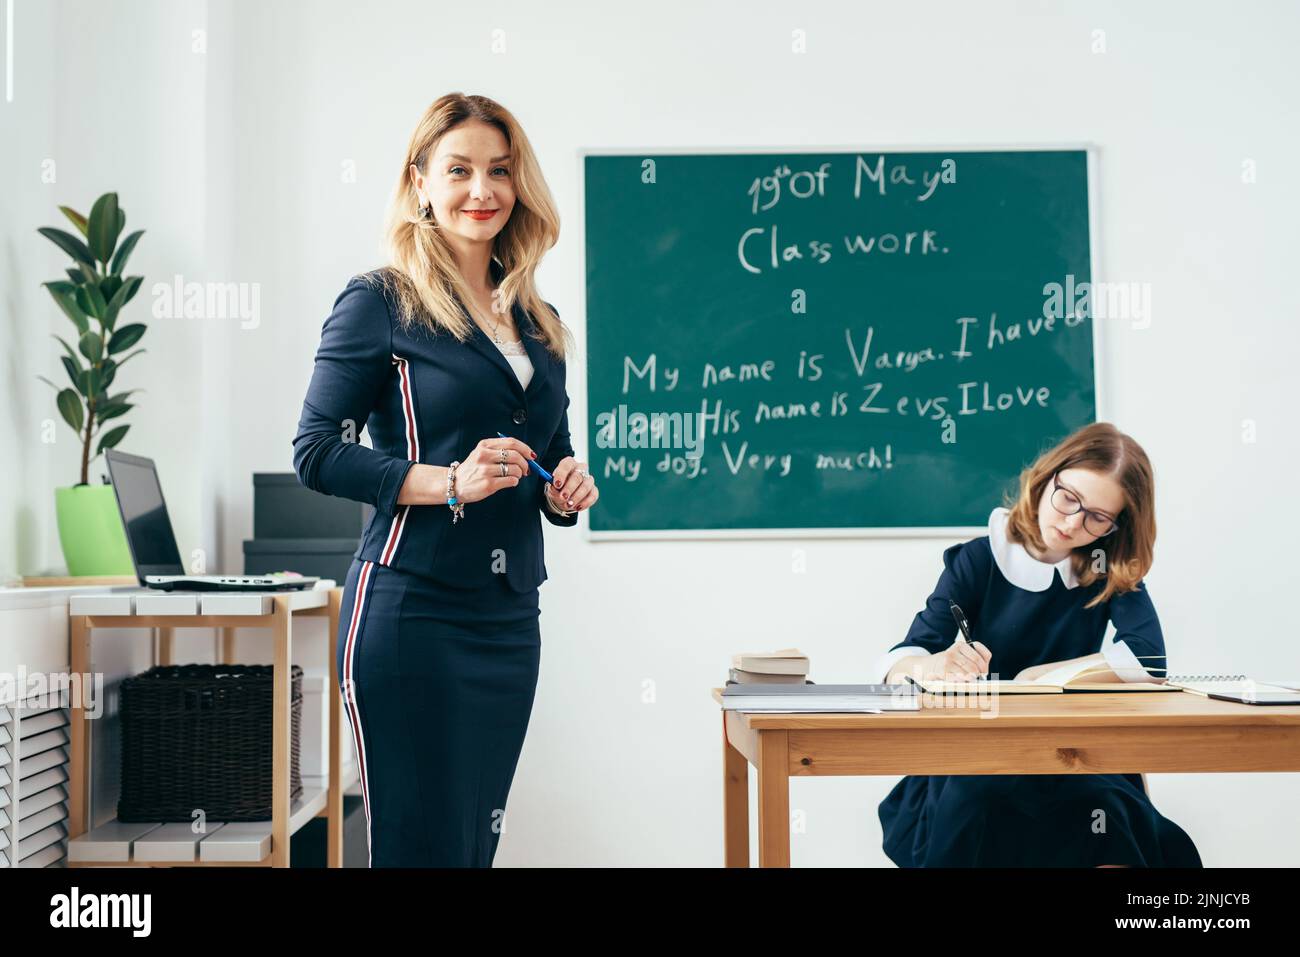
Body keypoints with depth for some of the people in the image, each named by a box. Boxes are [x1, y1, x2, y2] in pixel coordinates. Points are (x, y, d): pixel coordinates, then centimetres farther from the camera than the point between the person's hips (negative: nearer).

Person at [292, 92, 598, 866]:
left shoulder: (536, 323, 15)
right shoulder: (380, 302, -3)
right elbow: (316, 453, -8)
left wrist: (566, 489, 1)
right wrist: (450, 481, -18)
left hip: (510, 618, 6)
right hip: (411, 608, -6)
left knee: (478, 842, 12)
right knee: (423, 843, -3)